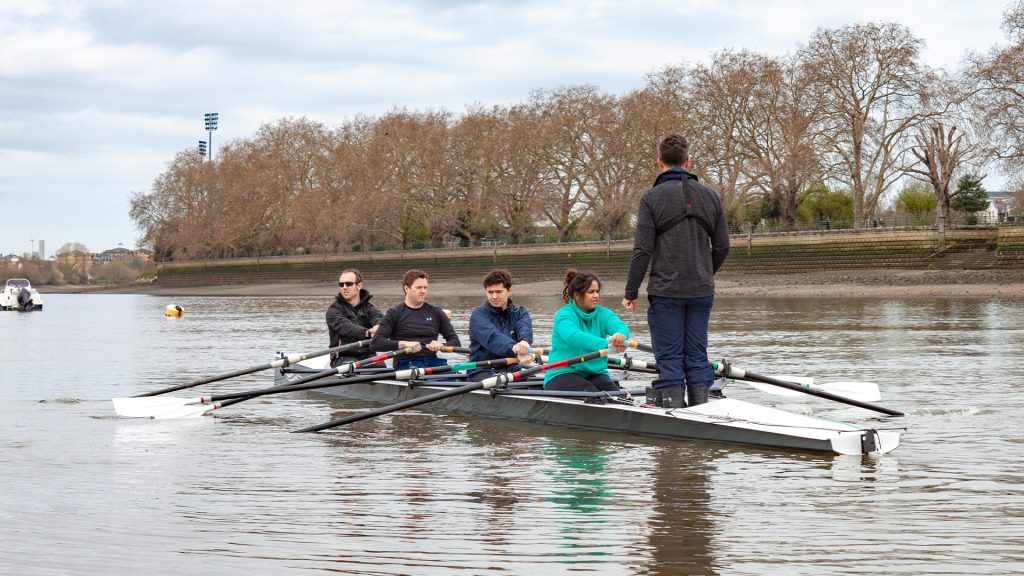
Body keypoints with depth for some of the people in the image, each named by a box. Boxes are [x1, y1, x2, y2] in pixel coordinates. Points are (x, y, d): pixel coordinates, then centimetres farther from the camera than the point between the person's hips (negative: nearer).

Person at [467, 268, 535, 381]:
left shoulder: (519, 313, 10)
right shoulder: (479, 315, -3)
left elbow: (524, 329, -15)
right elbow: (492, 338, -23)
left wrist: (524, 342, -42)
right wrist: (516, 350, -44)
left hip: (511, 370, 3)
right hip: (482, 371, -3)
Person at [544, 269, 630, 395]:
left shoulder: (602, 313, 8)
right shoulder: (563, 315, -9)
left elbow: (620, 325, -14)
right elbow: (574, 336, -31)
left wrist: (620, 335, -43)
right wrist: (606, 344, -47)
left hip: (595, 374, 5)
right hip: (562, 375, -5)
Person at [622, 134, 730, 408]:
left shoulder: (652, 197, -8)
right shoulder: (709, 196, 6)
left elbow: (642, 250, -10)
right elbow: (722, 246, 9)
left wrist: (631, 292, -3)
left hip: (666, 292, -4)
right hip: (702, 292, 4)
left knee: (669, 357, 1)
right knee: (697, 355, 10)